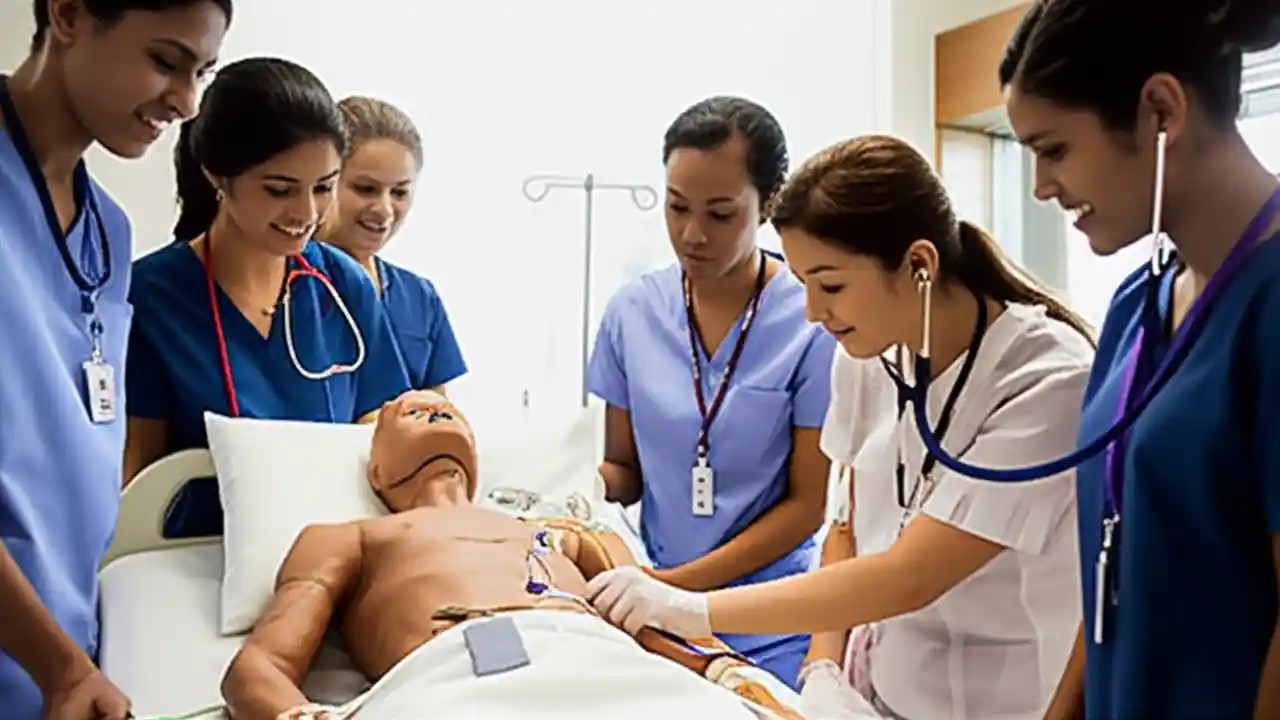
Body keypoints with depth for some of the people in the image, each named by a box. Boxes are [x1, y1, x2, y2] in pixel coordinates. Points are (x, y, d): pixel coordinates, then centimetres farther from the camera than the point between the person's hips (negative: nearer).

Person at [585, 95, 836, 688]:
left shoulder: (813, 321, -14)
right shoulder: (632, 312, -2)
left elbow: (807, 503, -10)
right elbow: (626, 469, 6)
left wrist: (681, 580, -16)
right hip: (655, 604, 3)